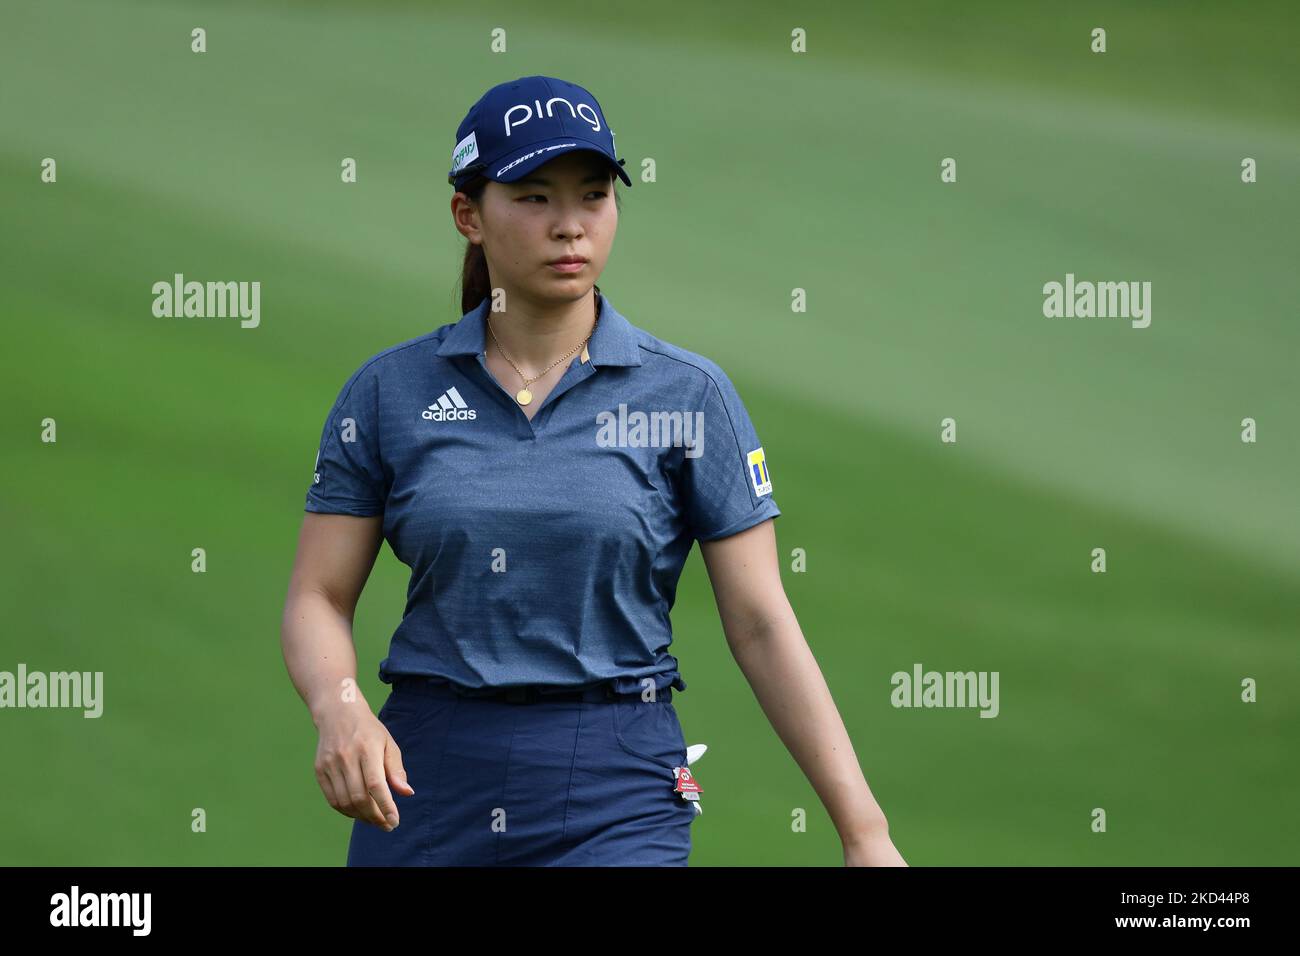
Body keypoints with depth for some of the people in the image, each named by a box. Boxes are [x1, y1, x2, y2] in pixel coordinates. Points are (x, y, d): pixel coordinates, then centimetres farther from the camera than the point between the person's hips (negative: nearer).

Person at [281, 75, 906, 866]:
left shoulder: (690, 395, 0)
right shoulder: (390, 391, 4)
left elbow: (762, 625, -1)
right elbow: (320, 599, 3)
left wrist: (864, 831, -8)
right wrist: (340, 709, -19)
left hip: (618, 802, -2)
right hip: (427, 785, 2)